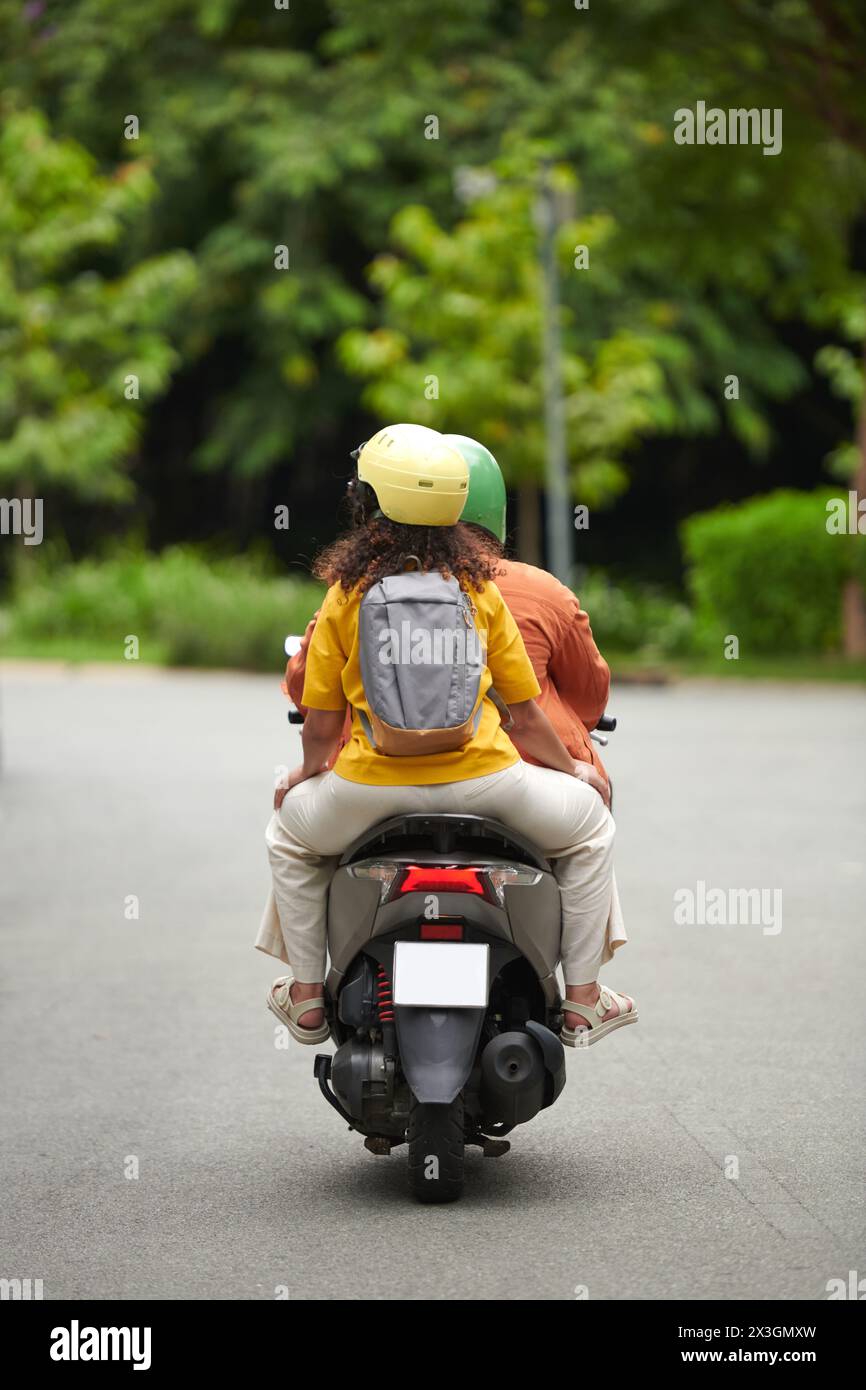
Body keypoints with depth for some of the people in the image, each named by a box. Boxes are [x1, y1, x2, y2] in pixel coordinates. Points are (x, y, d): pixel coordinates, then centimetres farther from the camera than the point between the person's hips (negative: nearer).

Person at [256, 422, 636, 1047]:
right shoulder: (480, 591, 2)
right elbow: (525, 714, 5)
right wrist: (573, 768, 23)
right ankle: (583, 998, 20)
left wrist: (307, 772, 25)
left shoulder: (345, 597, 0)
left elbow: (321, 722, 2)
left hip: (370, 783, 0)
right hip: (480, 776, 0)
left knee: (291, 830, 32)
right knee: (589, 821, 25)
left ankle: (306, 996, 29)